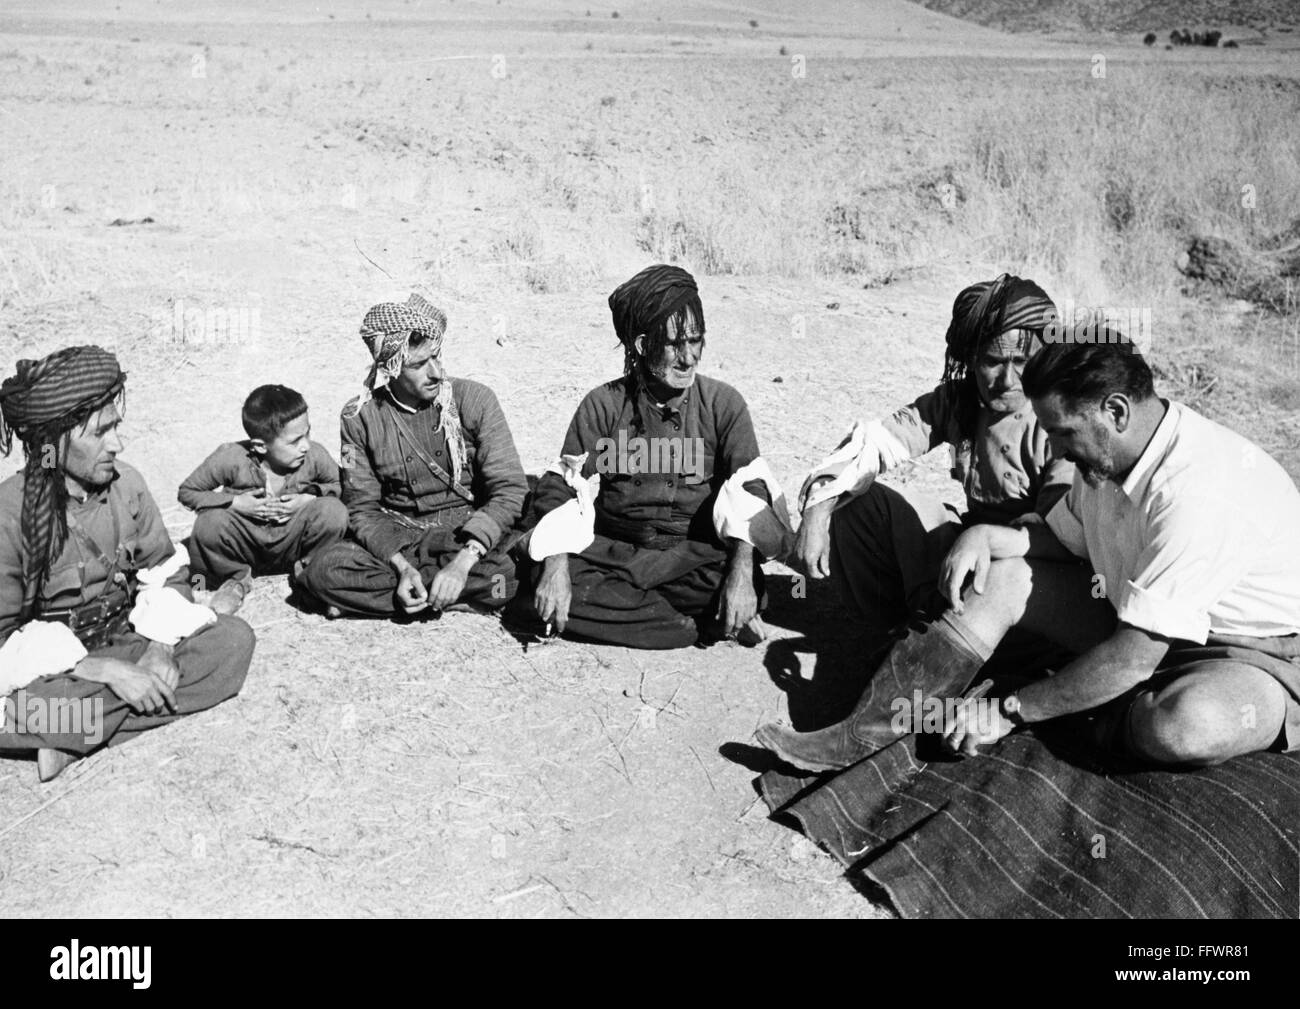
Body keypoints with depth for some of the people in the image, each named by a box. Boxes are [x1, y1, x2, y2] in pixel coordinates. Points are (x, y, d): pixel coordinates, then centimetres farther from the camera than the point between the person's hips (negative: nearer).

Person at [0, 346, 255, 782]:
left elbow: (166, 570, 4)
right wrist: (107, 671, -26)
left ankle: (74, 735, -19)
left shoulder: (125, 483, -6)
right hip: (48, 662, -6)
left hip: (128, 639, 6)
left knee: (234, 638, -18)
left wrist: (161, 645, -15)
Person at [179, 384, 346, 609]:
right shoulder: (232, 458, -21)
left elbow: (342, 486, 1)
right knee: (209, 524, -34)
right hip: (245, 542, 0)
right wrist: (235, 503, -21)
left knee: (334, 511, -28)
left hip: (292, 543, 1)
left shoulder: (315, 456, -18)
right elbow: (186, 492, -8)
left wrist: (311, 498, -19)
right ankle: (236, 577, 1)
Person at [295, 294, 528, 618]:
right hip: (395, 540, 1)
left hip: (468, 535, -1)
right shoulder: (361, 416, -3)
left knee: (515, 573, -35)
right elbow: (363, 508, -2)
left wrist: (463, 562, -25)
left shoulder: (474, 399, -7)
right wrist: (402, 566, -22)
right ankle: (464, 599, -20)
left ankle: (372, 595, -18)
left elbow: (510, 489, -12)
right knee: (324, 569, -27)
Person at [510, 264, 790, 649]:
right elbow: (564, 487, -5)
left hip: (695, 556, -1)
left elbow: (749, 492, -10)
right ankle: (702, 623, -21)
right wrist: (557, 566, -23)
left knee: (751, 579, -33)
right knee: (539, 576, -29)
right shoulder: (604, 405, 0)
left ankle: (608, 606, -16)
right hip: (611, 552, 1)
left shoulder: (723, 404, -1)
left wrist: (741, 572, -27)